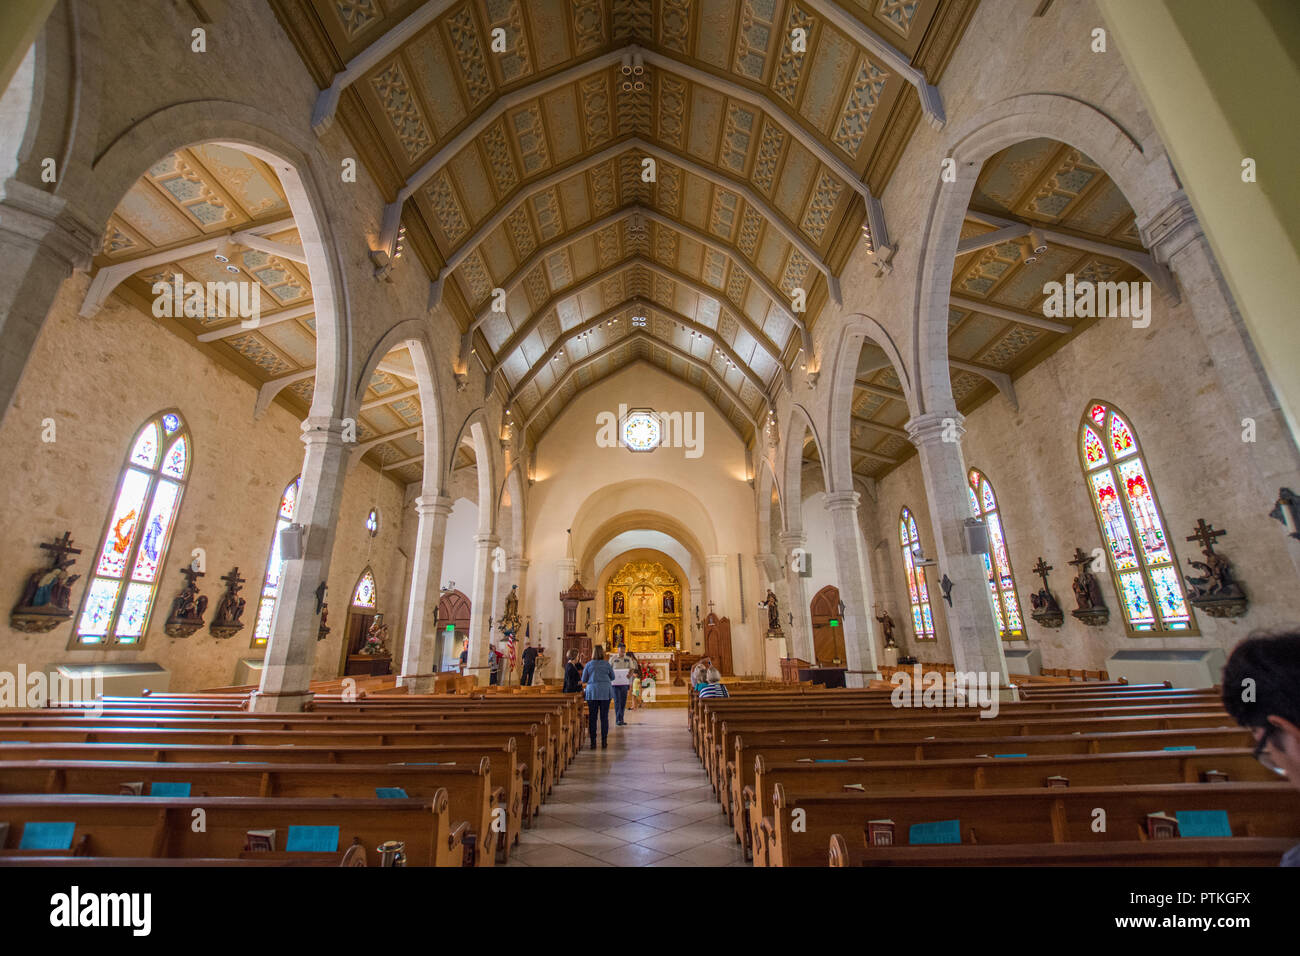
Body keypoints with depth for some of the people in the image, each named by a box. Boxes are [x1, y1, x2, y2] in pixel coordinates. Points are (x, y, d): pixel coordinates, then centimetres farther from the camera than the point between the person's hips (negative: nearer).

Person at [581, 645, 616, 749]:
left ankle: (593, 742, 7)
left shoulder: (589, 664, -1)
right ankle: (604, 741, 6)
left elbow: (583, 680, 6)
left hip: (592, 692, 0)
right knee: (604, 717, 5)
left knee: (592, 717, 6)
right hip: (605, 692, 0)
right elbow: (612, 677, 11)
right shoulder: (606, 664, -1)